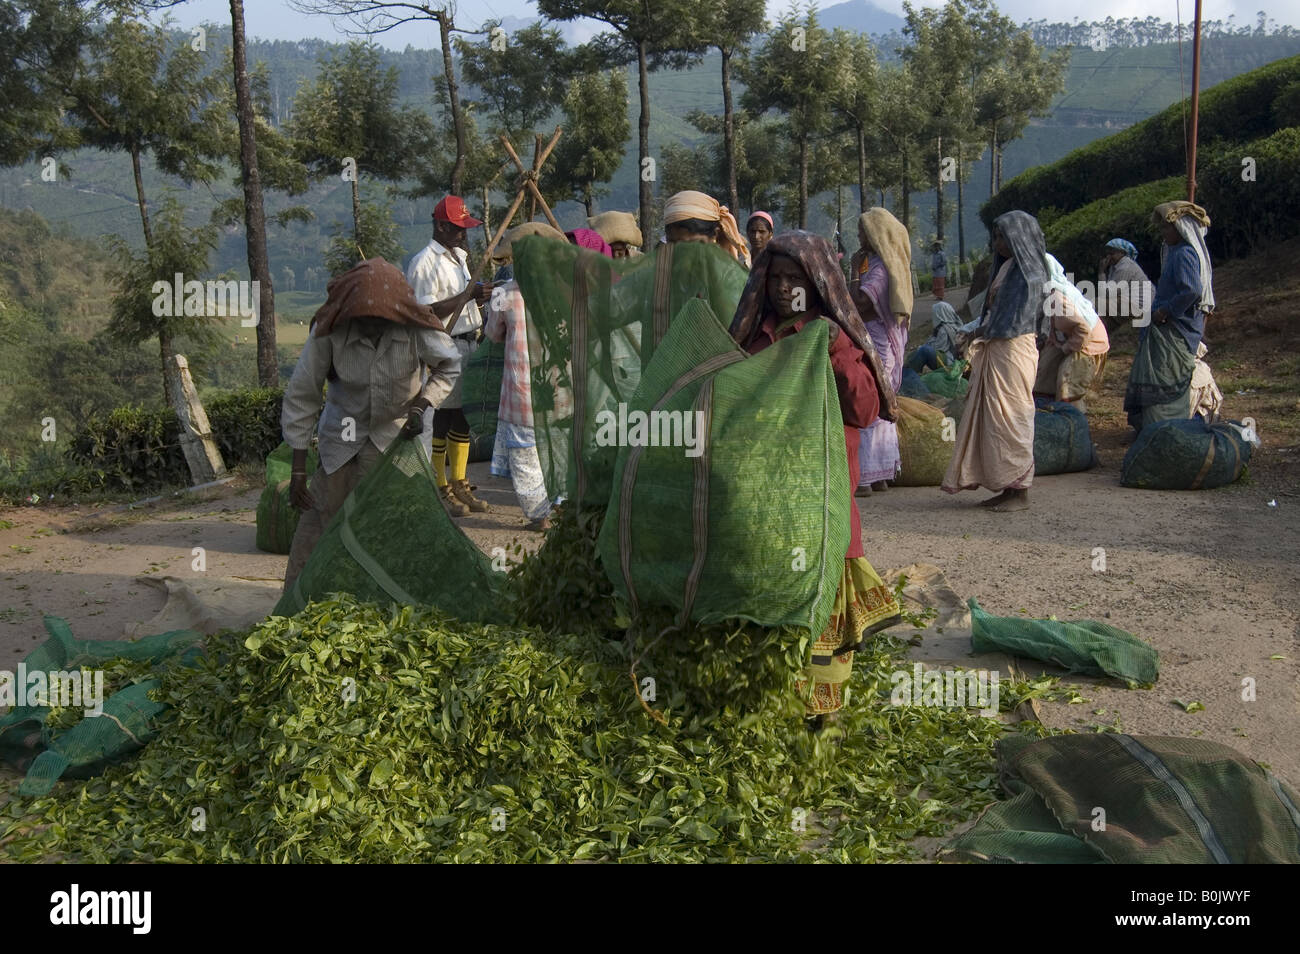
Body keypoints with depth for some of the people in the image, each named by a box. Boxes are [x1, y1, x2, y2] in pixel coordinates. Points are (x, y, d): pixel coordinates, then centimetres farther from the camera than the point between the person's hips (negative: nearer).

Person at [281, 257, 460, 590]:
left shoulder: (416, 328, -23)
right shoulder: (328, 329, -23)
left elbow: (449, 367, -2)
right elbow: (301, 395, -15)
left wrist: (420, 406, -19)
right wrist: (298, 470, -15)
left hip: (397, 429, 0)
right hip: (343, 431, 0)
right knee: (321, 517, 0)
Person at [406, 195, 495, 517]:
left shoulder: (460, 256, 18)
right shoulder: (424, 262, -11)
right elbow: (427, 311, -19)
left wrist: (480, 296, 5)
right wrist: (467, 294, -20)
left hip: (469, 344, 9)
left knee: (464, 415, 12)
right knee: (442, 418, -3)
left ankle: (459, 485, 22)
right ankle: (441, 490, 5)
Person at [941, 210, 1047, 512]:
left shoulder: (1029, 273, -13)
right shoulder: (1007, 266, 15)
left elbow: (1015, 323, -19)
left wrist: (984, 331, -10)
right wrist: (983, 331, 5)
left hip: (1013, 351, -9)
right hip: (995, 350, 9)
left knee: (1011, 418, -4)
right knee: (993, 418, 10)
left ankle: (1019, 492, 3)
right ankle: (1009, 487, 16)